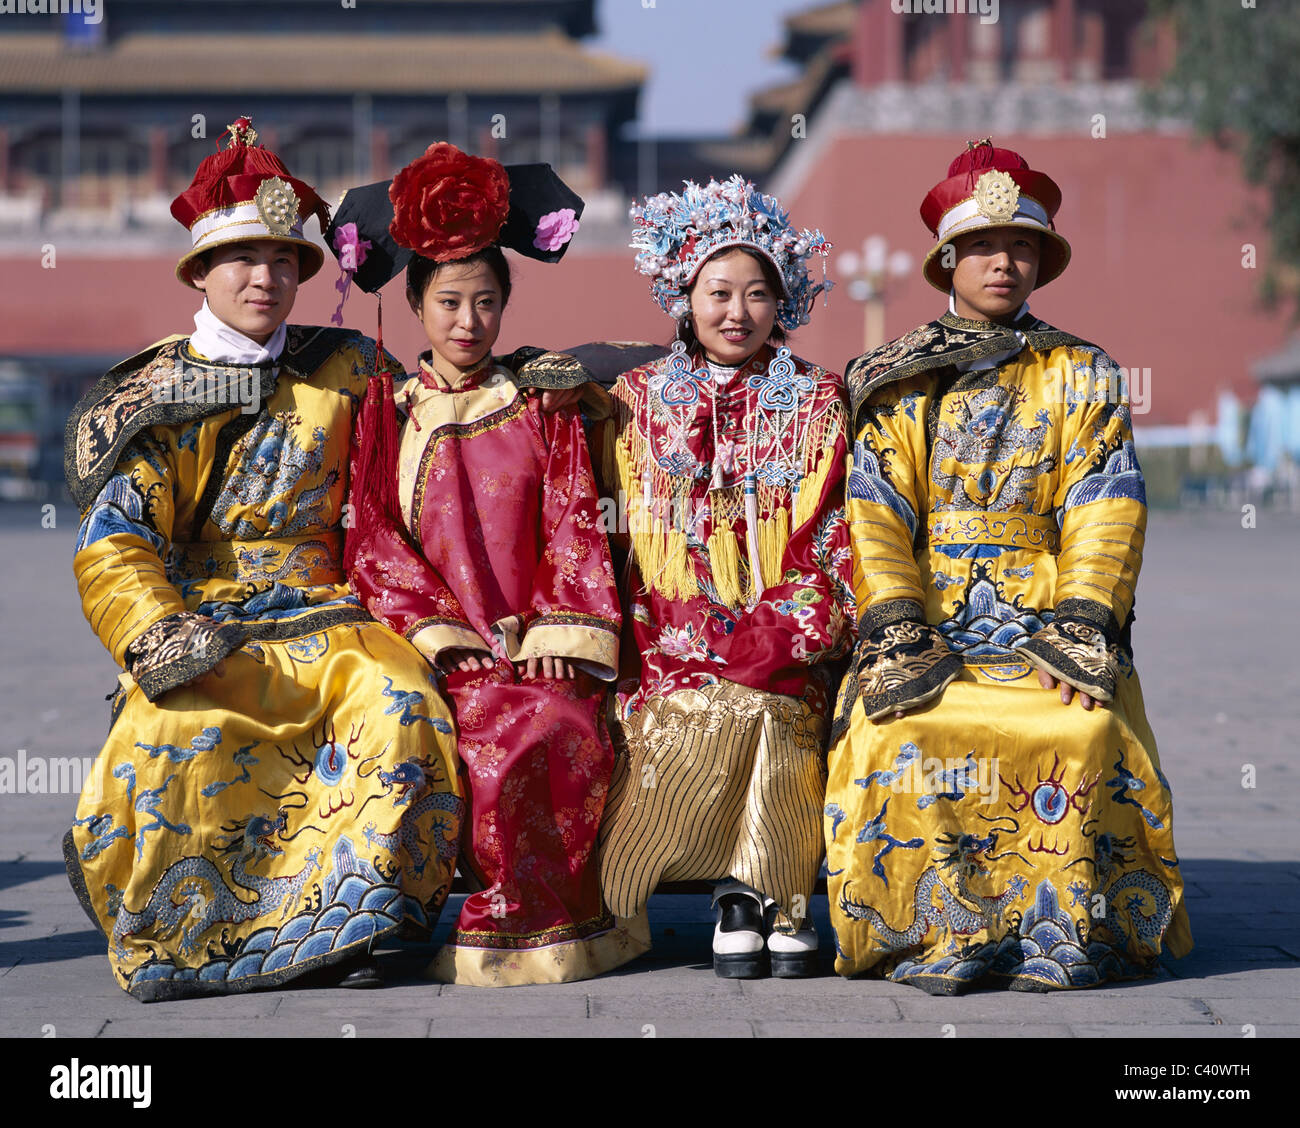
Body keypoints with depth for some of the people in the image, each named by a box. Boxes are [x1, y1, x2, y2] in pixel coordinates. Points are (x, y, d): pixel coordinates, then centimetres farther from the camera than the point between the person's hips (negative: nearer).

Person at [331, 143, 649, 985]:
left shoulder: (542, 402, 15)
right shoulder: (390, 413, 12)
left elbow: (573, 523, 8)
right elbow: (374, 540, 5)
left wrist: (560, 631, -6)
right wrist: (437, 628, -9)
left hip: (537, 639, 1)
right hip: (443, 644, -1)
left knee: (567, 728, -30)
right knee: (499, 734, -30)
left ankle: (508, 925, -14)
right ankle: (568, 924, -12)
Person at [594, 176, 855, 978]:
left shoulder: (816, 401, 14)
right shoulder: (640, 400, 16)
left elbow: (832, 532, 7)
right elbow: (625, 534, 12)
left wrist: (794, 629, -9)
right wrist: (642, 644, -2)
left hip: (782, 634, 0)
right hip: (676, 635, 1)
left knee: (775, 701, -33)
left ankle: (759, 894, -17)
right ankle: (773, 899, -14)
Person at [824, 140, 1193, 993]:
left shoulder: (1084, 380, 14)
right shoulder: (898, 384, 13)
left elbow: (1105, 519, 3)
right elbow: (876, 516, 2)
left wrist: (1078, 640, -12)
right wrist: (898, 636, -14)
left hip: (1048, 623, 0)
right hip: (927, 624, 0)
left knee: (1083, 733, -30)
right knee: (906, 737, -30)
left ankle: (1061, 932, -19)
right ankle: (942, 932, -21)